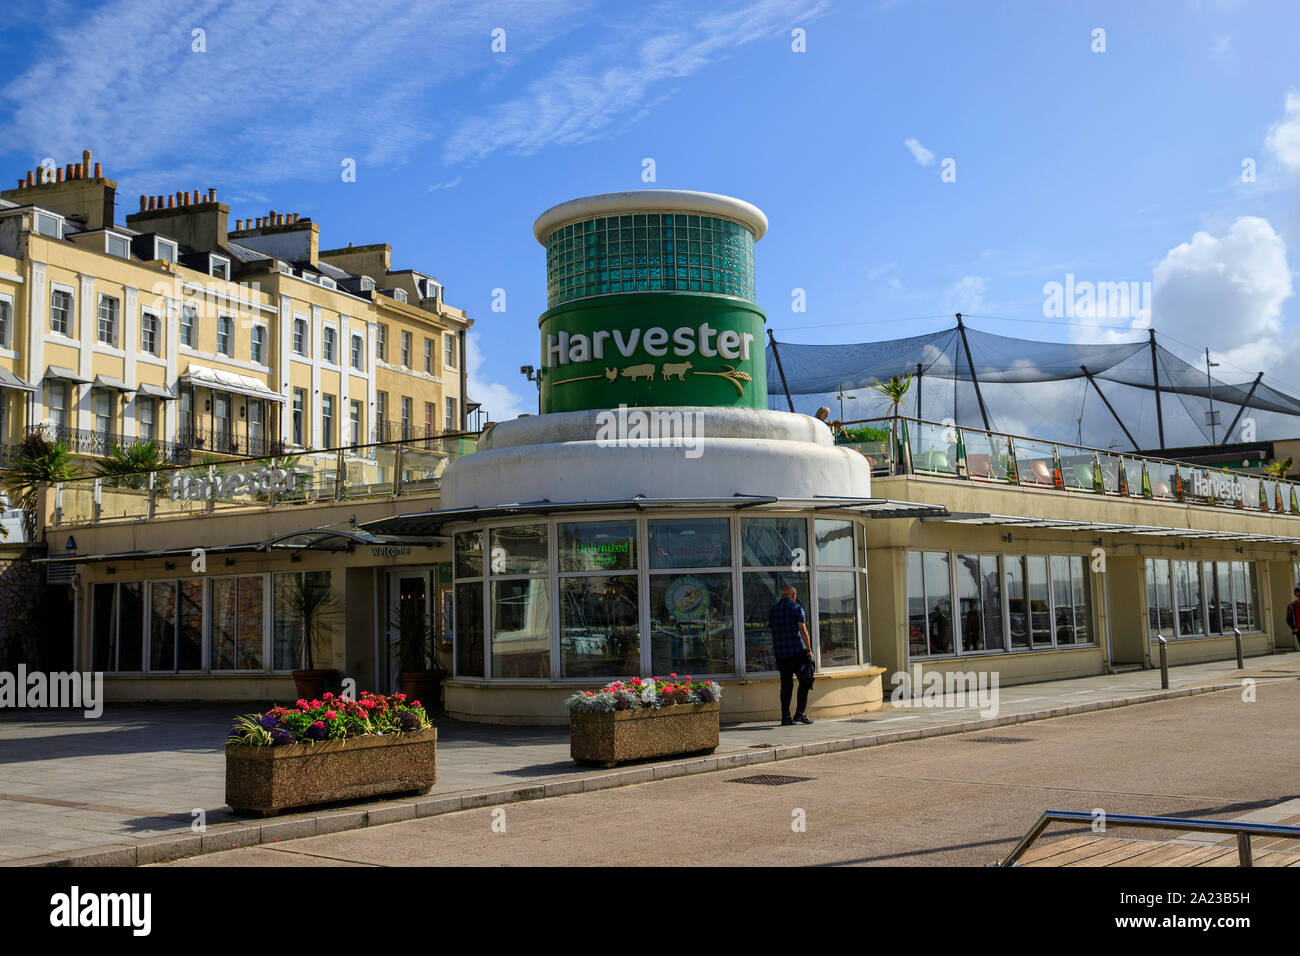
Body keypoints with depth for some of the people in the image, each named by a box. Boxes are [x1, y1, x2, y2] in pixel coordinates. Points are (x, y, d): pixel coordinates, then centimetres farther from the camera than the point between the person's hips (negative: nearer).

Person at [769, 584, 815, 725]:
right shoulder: (796, 607, -3)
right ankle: (800, 713, -3)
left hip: (780, 653, 5)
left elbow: (773, 631, 14)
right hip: (797, 651, -4)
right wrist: (809, 650, -7)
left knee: (786, 684, 9)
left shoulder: (773, 610, 12)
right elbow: (803, 630, -10)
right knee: (805, 681, 6)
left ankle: (785, 716, 5)